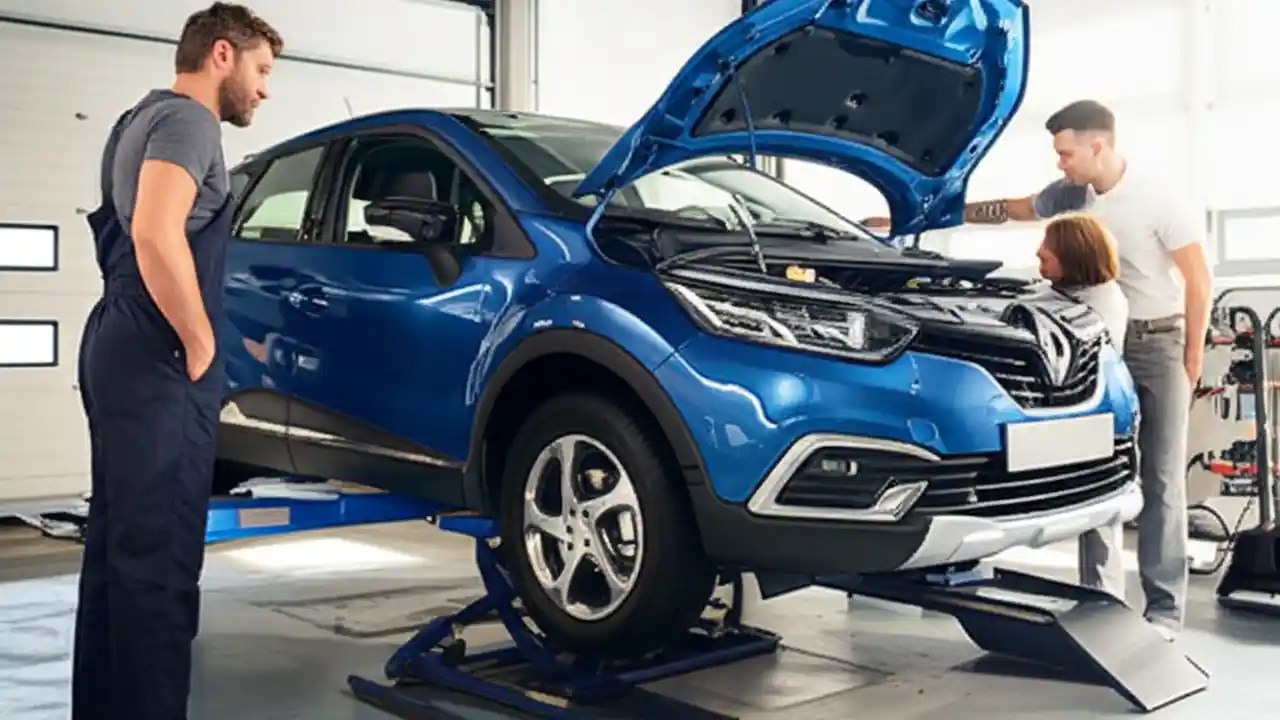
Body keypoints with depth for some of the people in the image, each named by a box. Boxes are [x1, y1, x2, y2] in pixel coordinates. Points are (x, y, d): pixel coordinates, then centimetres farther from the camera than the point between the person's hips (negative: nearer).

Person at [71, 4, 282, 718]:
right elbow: (157, 235, -25)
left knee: (119, 547, 15)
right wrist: (200, 344, -16)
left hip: (121, 353, 10)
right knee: (158, 557, -8)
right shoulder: (187, 118, -9)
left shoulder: (143, 116, 22)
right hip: (158, 365, -10)